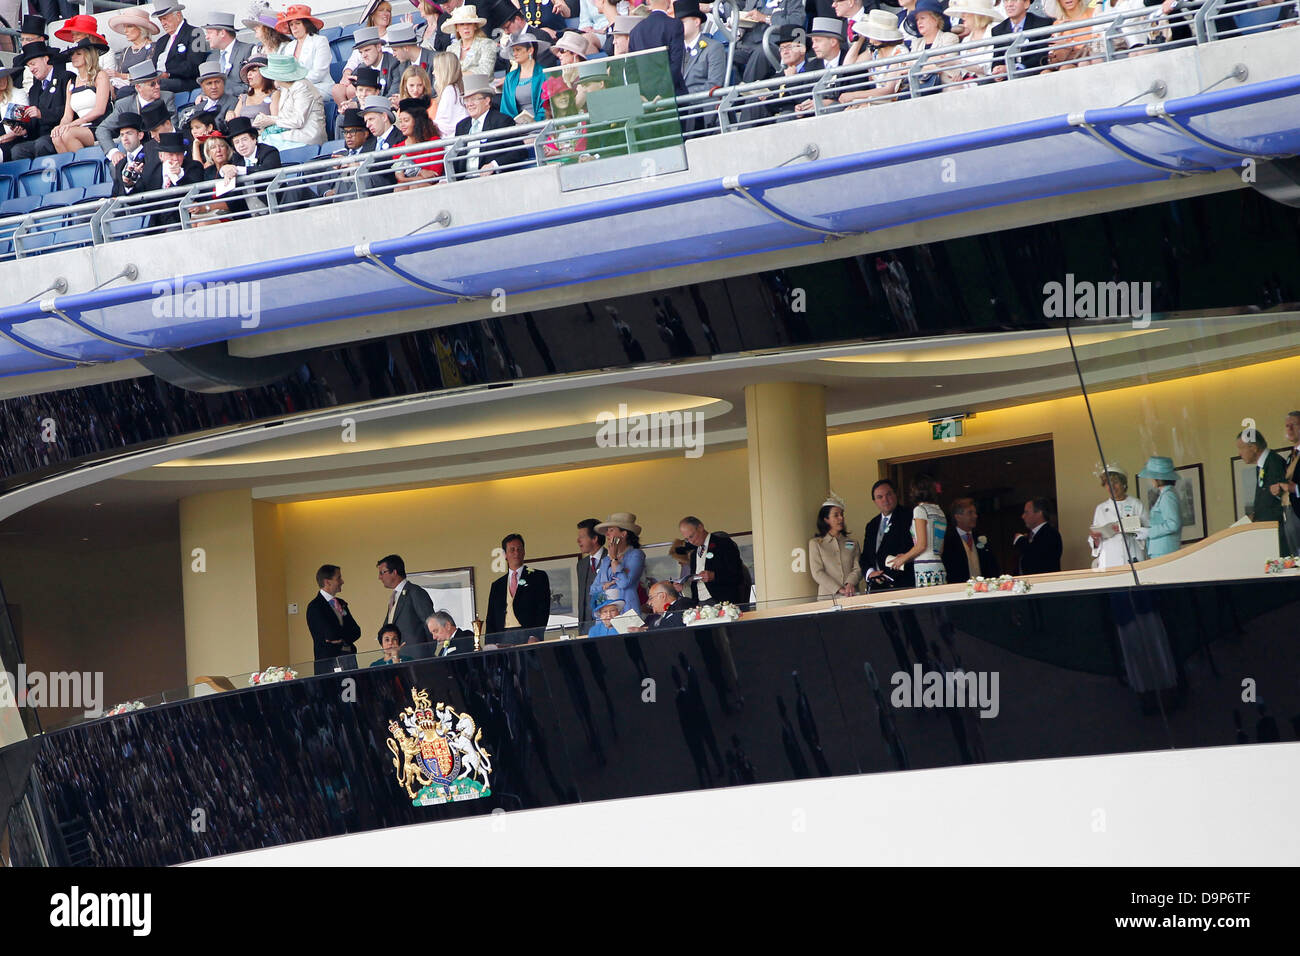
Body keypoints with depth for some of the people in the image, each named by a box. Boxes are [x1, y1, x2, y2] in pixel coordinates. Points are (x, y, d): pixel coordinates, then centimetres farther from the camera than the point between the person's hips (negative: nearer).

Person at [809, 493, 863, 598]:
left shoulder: (853, 543, 19)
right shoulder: (815, 544, 11)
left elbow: (858, 568, 10)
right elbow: (817, 573, 1)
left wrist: (850, 584, -13)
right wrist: (839, 589, -10)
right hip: (827, 596, -2)